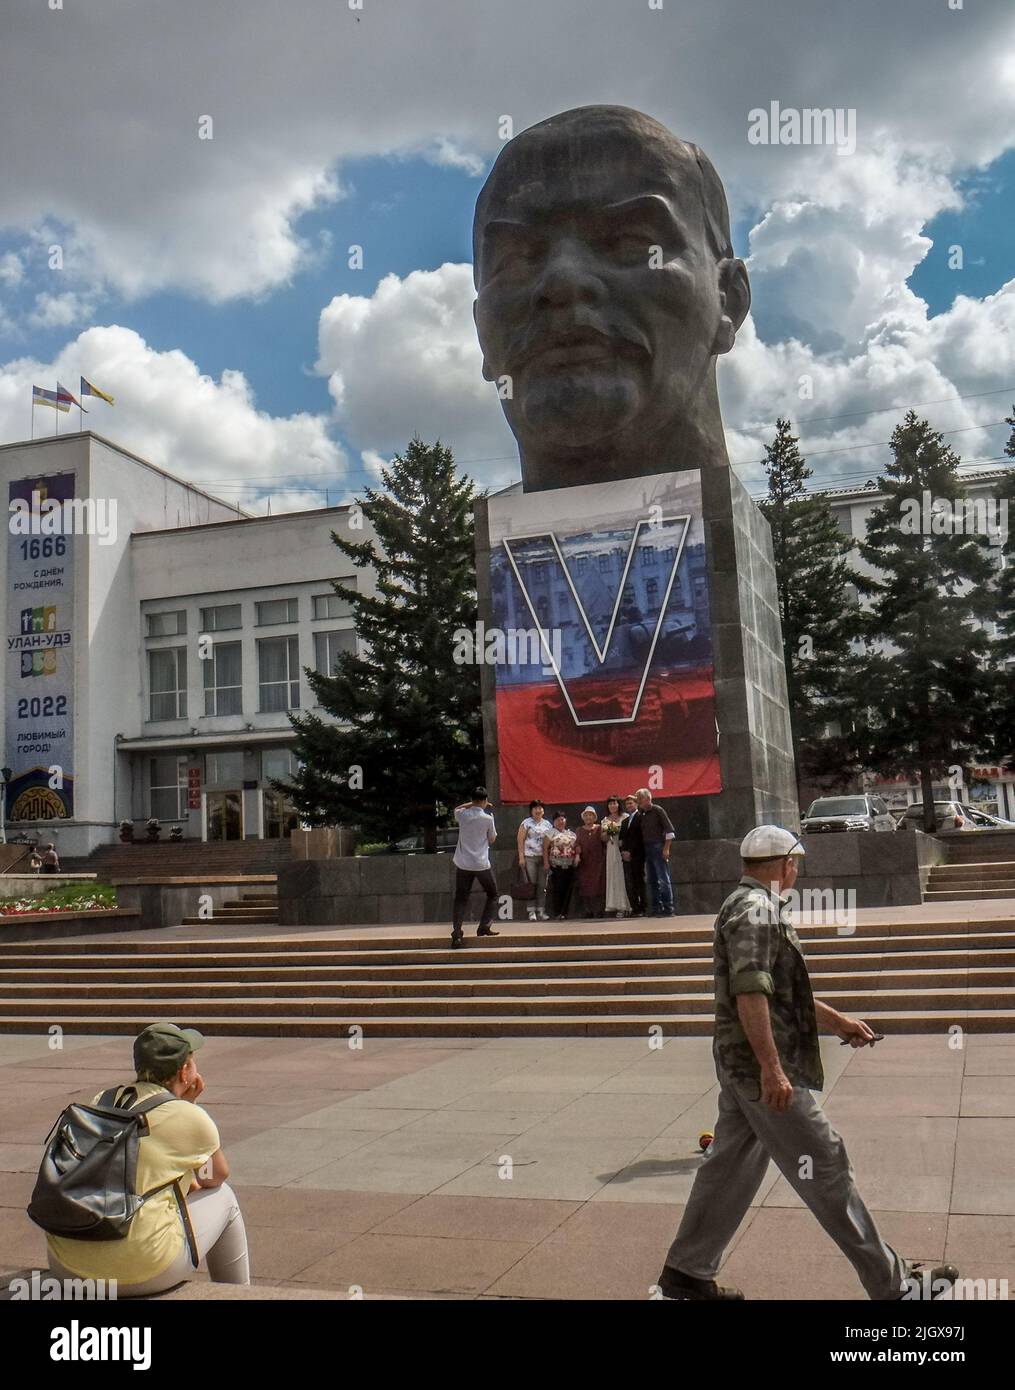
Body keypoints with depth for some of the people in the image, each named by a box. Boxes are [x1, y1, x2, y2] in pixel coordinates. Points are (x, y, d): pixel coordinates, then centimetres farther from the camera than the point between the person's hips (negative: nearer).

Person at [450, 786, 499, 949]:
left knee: (461, 900, 6)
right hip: (481, 864, -3)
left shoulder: (462, 815, -2)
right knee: (492, 895, 18)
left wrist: (472, 804, 19)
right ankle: (484, 927, 10)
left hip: (462, 864, 3)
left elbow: (456, 809, 25)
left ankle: (456, 934, -6)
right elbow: (492, 839, 6)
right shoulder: (487, 819, -10)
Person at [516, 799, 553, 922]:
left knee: (542, 885, 3)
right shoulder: (526, 823, 2)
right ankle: (532, 911, 0)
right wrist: (521, 857, -9)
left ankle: (541, 910, 8)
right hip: (529, 857, -3)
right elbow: (520, 840, -2)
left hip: (543, 857, 3)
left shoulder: (547, 824, 12)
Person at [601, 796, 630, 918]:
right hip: (611, 851, 4)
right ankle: (613, 907, 1)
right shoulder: (605, 820, 15)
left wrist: (617, 830, -12)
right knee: (612, 877, 0)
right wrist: (608, 831, -5)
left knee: (622, 876, -6)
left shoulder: (625, 817, 2)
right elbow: (603, 839, 12)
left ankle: (623, 907, -5)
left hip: (622, 850, -4)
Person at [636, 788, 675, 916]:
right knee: (652, 880, 8)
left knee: (663, 879, -8)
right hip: (647, 848, 7)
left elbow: (669, 830, -8)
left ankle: (668, 909, -8)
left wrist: (666, 848, -14)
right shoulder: (642, 814, 14)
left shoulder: (657, 810, -5)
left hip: (658, 847, -7)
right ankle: (657, 908, 12)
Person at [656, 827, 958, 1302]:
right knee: (825, 1168, -1)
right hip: (763, 1066, -10)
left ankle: (686, 1272, 22)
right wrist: (771, 1069, -28)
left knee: (730, 1166, 14)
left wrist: (836, 1021, 28)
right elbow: (749, 993, -26)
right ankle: (893, 1285, 9)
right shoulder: (755, 909, -16)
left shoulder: (752, 905, 17)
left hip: (741, 1066, 10)